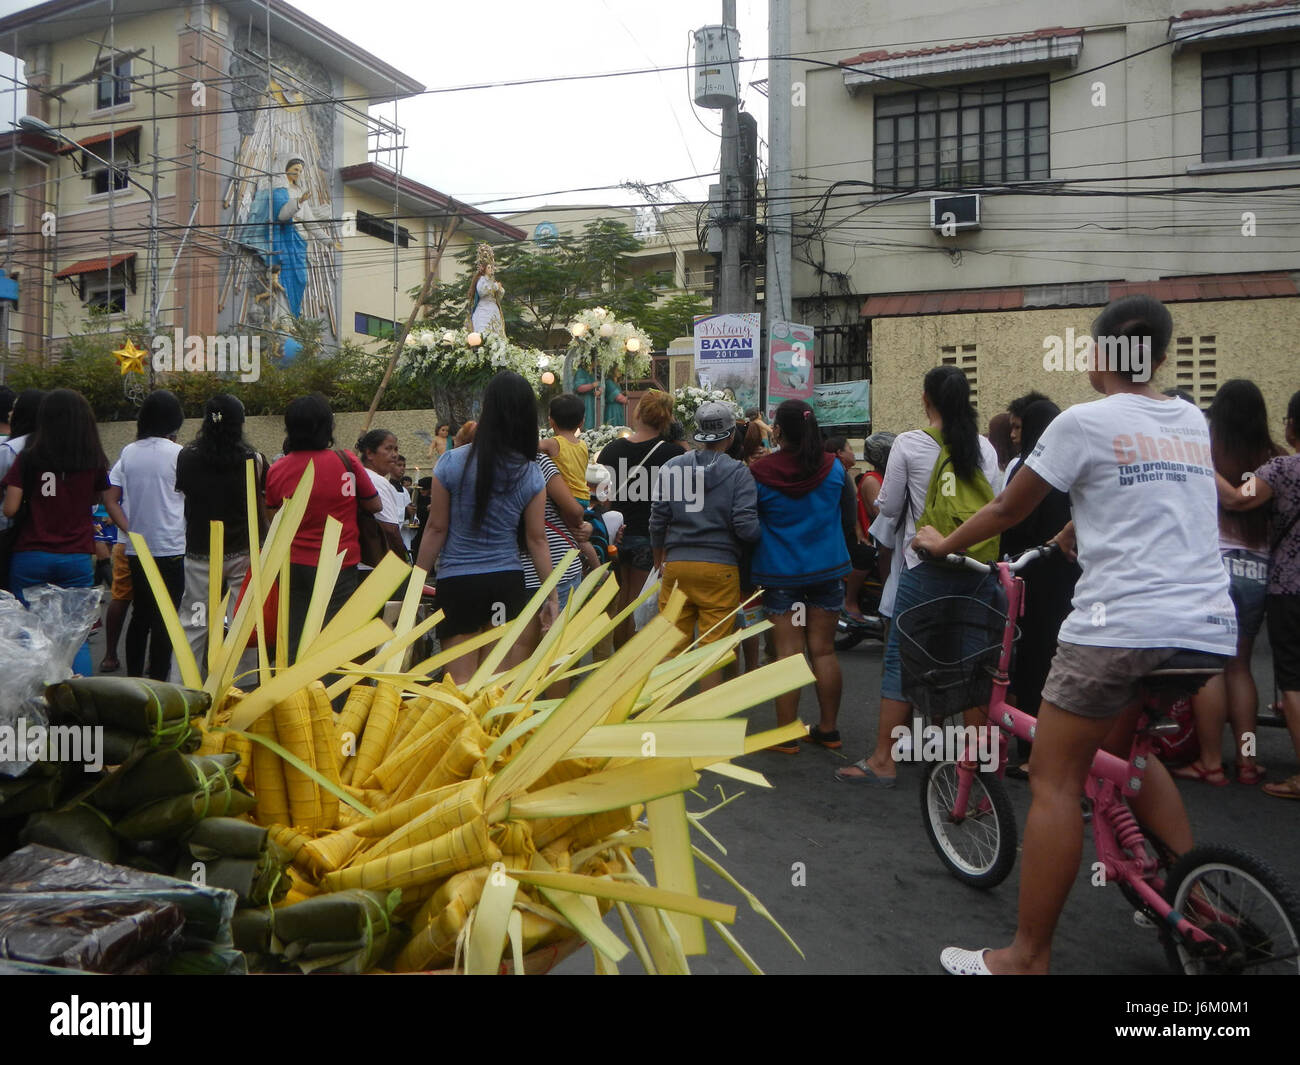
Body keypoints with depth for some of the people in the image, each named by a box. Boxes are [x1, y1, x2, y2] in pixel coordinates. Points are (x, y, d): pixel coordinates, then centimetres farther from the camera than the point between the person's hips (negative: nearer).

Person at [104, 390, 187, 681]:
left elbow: (110, 499, 3)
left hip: (136, 549, 5)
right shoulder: (177, 454, -9)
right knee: (165, 619, 2)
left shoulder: (129, 452, 5)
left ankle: (133, 676, 22)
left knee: (140, 614, 15)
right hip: (171, 548, -5)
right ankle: (157, 681, 5)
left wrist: (130, 530, 3)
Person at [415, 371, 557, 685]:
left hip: (456, 582, -2)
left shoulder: (452, 463, -7)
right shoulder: (531, 474, -2)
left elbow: (437, 529, -3)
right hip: (508, 581, 2)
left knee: (460, 683, 3)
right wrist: (553, 596, 8)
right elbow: (537, 540, 0)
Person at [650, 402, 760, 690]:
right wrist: (761, 532, 11)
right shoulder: (738, 472, -6)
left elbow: (658, 520, 8)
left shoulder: (671, 467, 4)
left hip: (676, 565, 3)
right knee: (713, 646, 4)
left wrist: (659, 557, 25)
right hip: (719, 568, -3)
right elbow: (746, 527, -13)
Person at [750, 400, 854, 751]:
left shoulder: (760, 474, -11)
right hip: (828, 570, 3)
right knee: (824, 651, 10)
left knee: (788, 653, 1)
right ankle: (828, 729, 19)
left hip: (780, 573, -2)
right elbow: (850, 519, 8)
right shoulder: (834, 468, -3)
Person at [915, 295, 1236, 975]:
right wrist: (1071, 536, 43)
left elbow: (1009, 509, 2)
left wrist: (943, 543, 18)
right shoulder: (1194, 423, 15)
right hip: (1208, 627, 8)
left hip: (1120, 624, -7)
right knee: (1128, 747, 28)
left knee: (1054, 780, 0)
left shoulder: (1085, 422, -5)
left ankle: (1026, 959, 6)